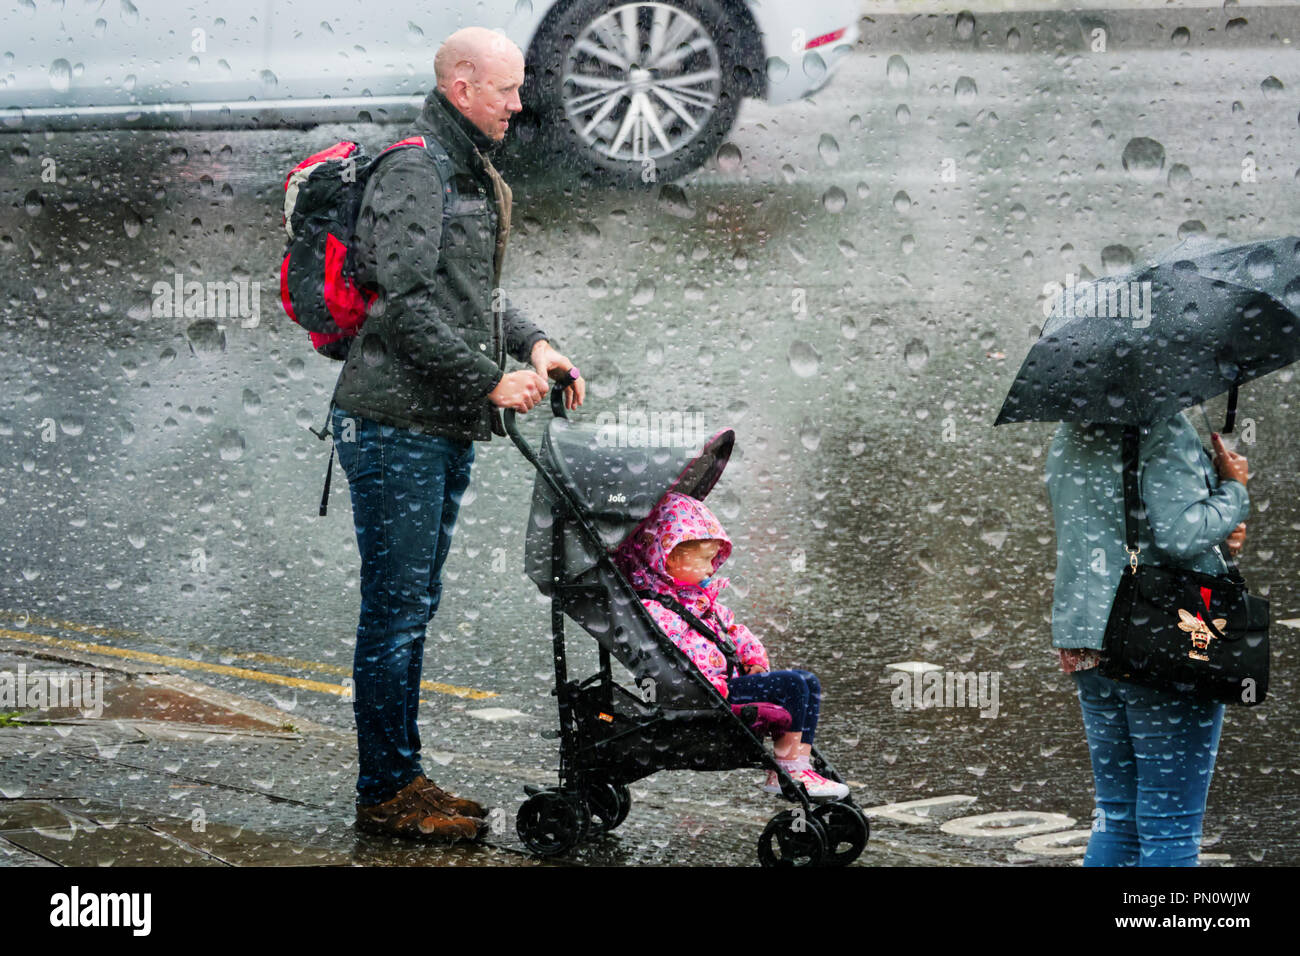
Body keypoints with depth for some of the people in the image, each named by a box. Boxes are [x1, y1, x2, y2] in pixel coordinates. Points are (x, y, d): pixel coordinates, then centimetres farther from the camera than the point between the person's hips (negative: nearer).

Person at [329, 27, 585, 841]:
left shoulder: (473, 176, 17)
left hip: (446, 428, 10)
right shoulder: (414, 173, -14)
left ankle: (404, 777, 23)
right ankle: (386, 793, 2)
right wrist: (490, 381, -18)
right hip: (396, 426, -10)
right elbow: (404, 304, -21)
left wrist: (532, 343, 8)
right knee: (396, 608, -4)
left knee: (415, 605, 15)